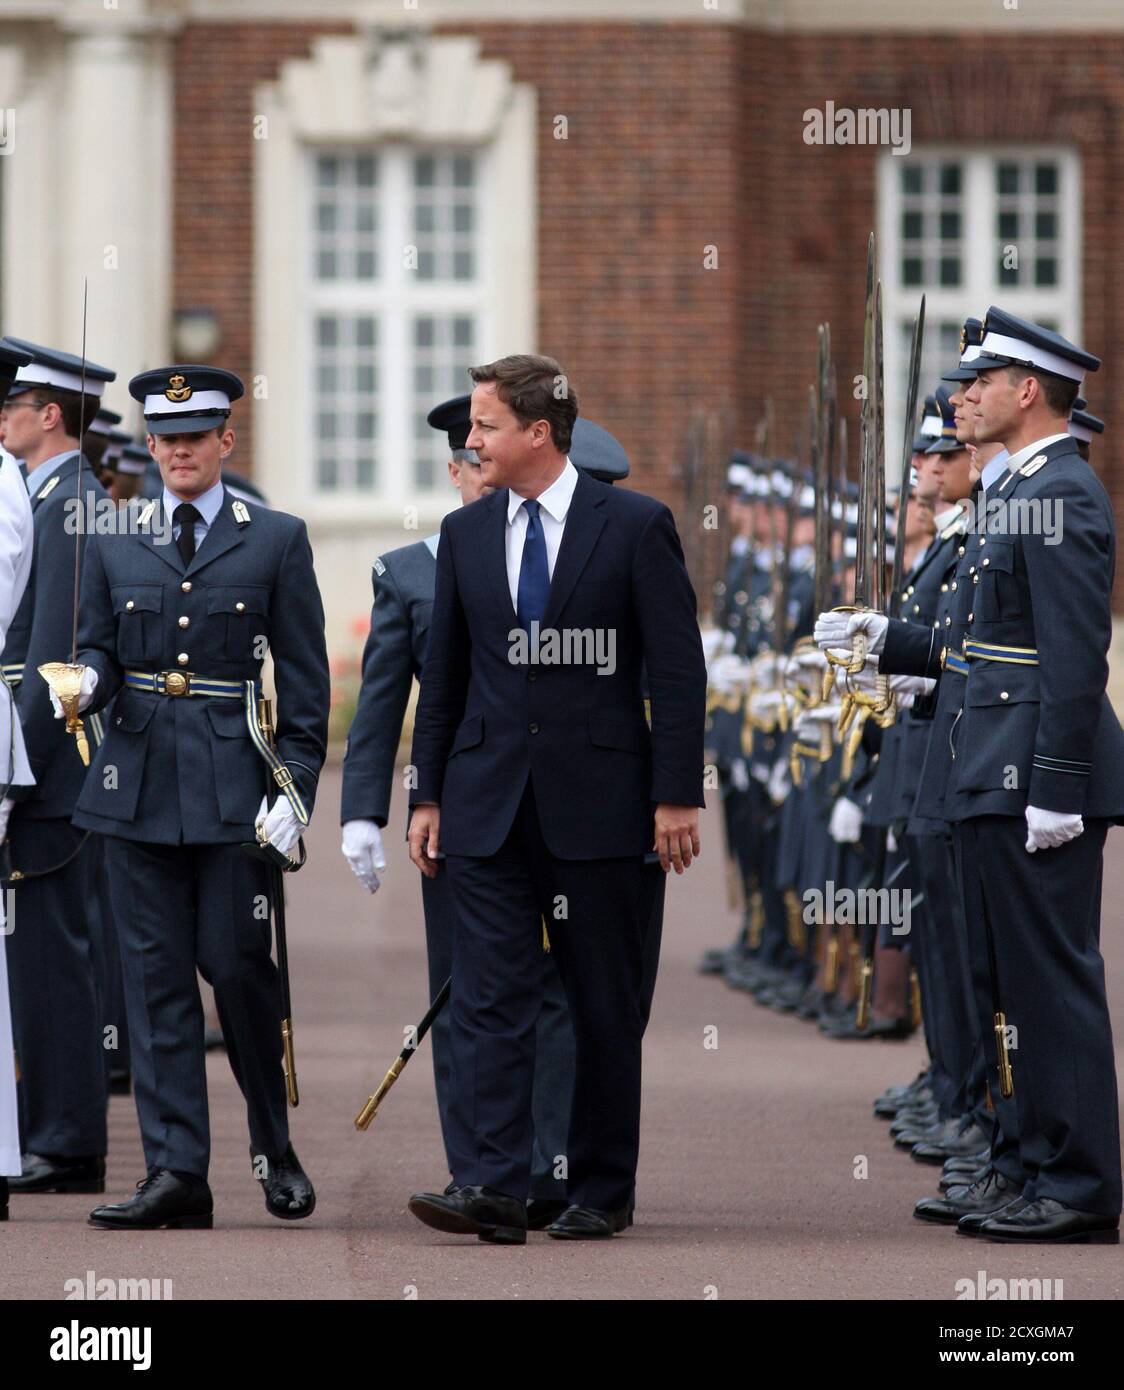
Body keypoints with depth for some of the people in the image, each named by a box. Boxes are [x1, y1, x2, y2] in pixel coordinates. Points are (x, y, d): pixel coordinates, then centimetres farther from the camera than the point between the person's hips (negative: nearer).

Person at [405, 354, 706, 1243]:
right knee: (489, 996, -7)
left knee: (607, 1004, 4)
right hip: (488, 802, 3)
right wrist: (428, 795, 10)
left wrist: (676, 795, -9)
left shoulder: (636, 526, -3)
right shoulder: (466, 534, 10)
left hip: (597, 801, -3)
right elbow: (444, 674, 14)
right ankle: (495, 1186, -13)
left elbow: (677, 670, -4)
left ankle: (602, 1191, 13)